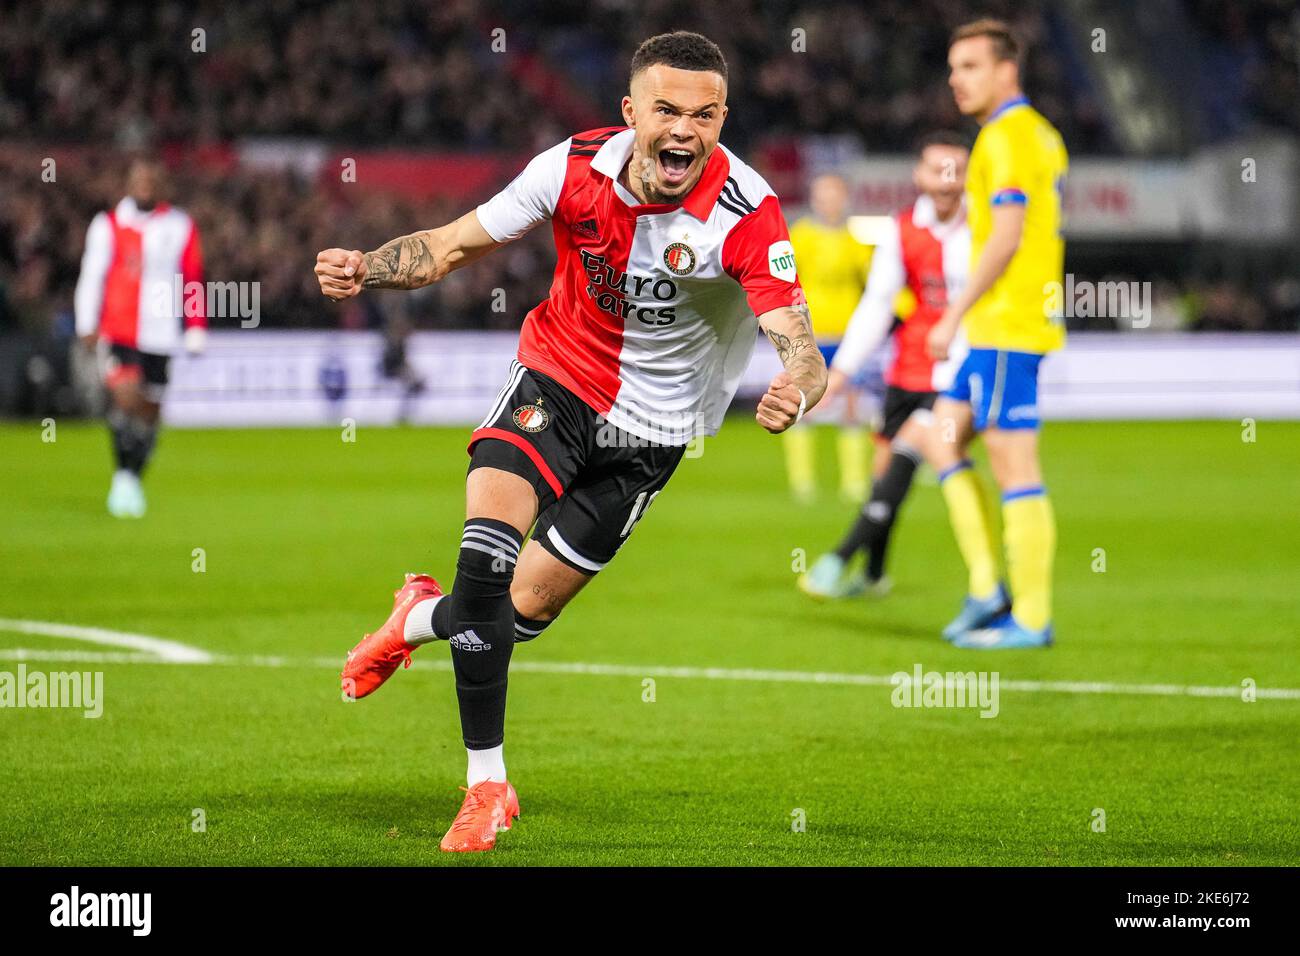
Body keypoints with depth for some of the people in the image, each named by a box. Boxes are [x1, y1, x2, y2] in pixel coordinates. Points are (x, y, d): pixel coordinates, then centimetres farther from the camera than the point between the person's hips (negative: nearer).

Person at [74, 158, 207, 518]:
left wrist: (196, 331, 7)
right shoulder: (108, 225, 4)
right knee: (127, 398, -21)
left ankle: (133, 479, 24)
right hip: (118, 333, -2)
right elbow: (91, 276, 4)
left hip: (160, 336, 2)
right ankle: (122, 474, -8)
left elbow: (193, 281, 11)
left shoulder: (180, 226, 8)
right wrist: (87, 326, -3)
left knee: (149, 411, 7)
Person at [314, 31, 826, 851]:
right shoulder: (577, 167, -17)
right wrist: (365, 268, -25)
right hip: (555, 380, 1)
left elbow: (802, 351, -31)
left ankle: (422, 618, 40)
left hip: (649, 429, -1)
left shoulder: (747, 214, -25)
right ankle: (488, 785, -5)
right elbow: (455, 245, -6)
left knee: (528, 606, 3)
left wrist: (793, 393, -55)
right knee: (487, 558, -22)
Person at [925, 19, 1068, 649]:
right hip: (997, 330, 10)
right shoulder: (1040, 134, 17)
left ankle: (1030, 618, -4)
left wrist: (955, 314, -16)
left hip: (1007, 326, -10)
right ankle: (989, 587, 9)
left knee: (1014, 466, -7)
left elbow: (1006, 238, -20)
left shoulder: (1007, 137, -12)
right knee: (943, 439, 12)